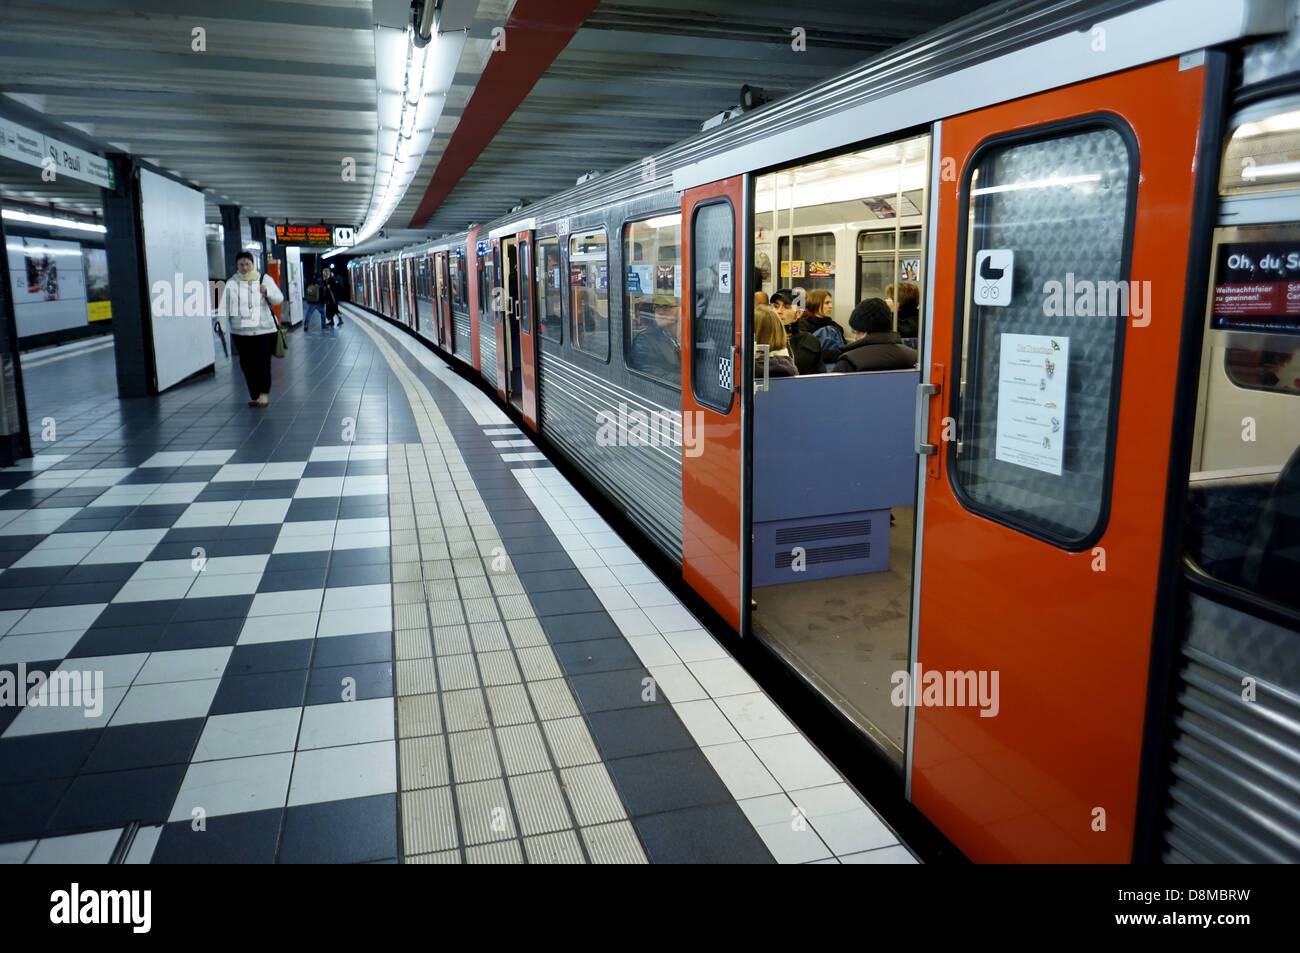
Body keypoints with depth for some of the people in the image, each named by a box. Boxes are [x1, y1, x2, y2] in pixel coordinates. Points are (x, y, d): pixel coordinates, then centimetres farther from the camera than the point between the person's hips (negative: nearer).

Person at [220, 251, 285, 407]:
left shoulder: (265, 279, 8)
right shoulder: (232, 283, 7)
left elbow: (279, 299, 5)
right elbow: (225, 306, 4)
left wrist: (267, 292, -14)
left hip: (264, 329, -1)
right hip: (241, 331, 1)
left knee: (263, 362, -9)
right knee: (247, 364, 3)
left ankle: (264, 393, 4)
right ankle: (254, 395, 13)